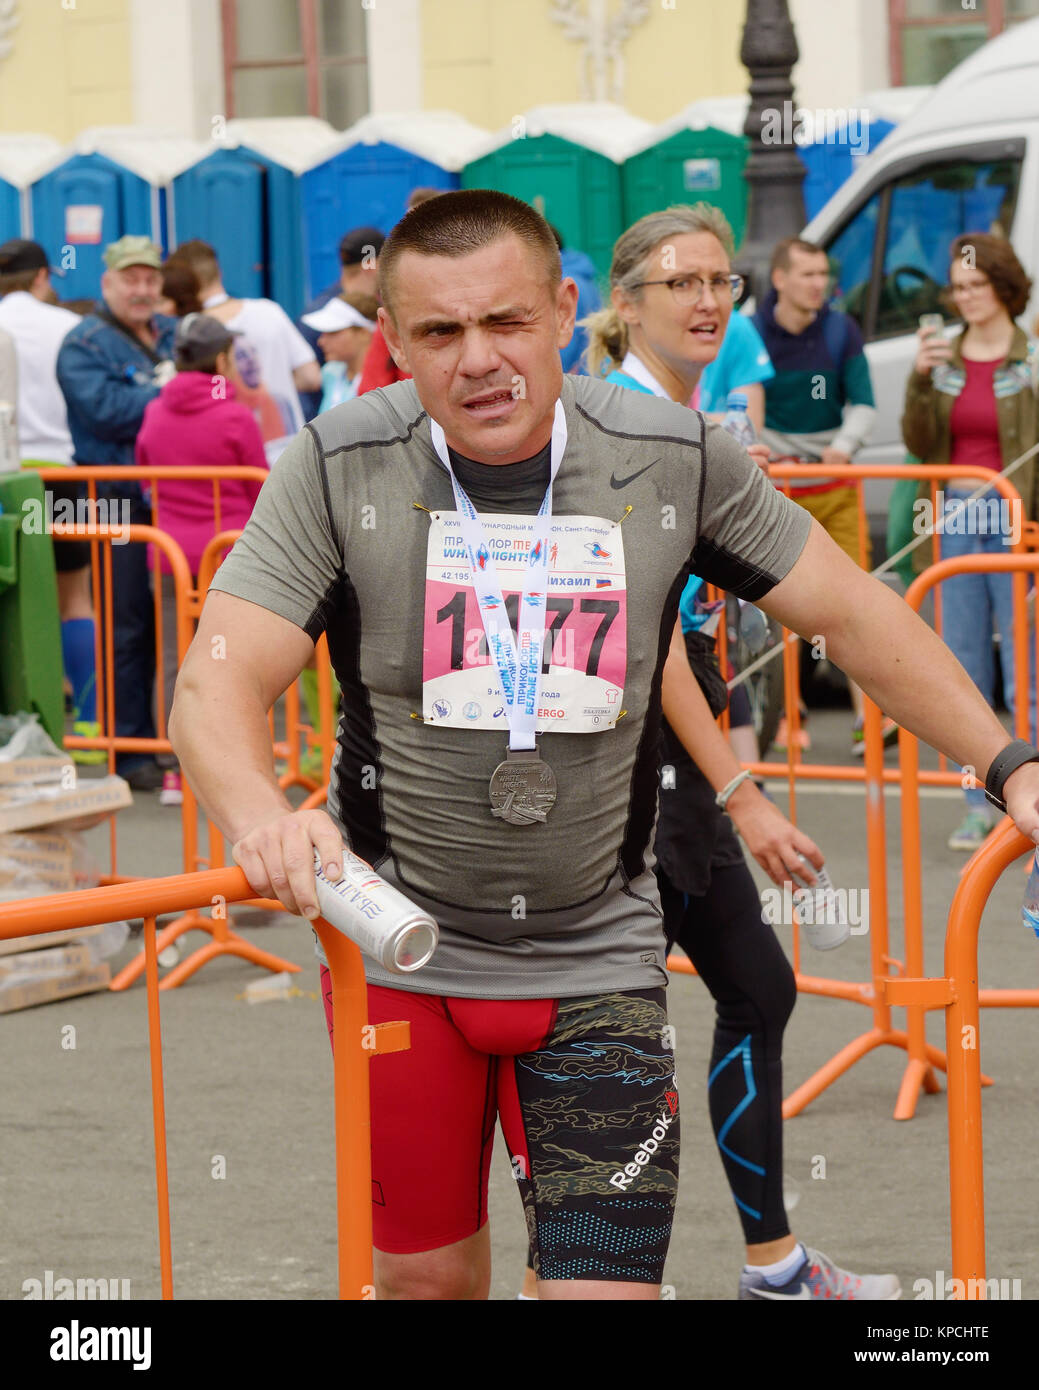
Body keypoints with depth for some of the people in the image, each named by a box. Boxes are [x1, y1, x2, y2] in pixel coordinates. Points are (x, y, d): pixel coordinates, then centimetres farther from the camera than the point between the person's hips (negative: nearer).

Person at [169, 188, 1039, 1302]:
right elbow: (218, 683, -19)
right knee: (425, 1273, 13)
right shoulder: (340, 469, -12)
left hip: (597, 960, 0)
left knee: (608, 1282, -10)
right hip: (395, 952, 0)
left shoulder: (672, 460, -8)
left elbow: (853, 614, 3)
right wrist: (260, 815, -41)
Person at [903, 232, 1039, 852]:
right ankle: (980, 805, 16)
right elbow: (920, 442, 5)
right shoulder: (944, 355, 9)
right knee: (965, 672, 8)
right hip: (953, 521, 5)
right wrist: (921, 379, -10)